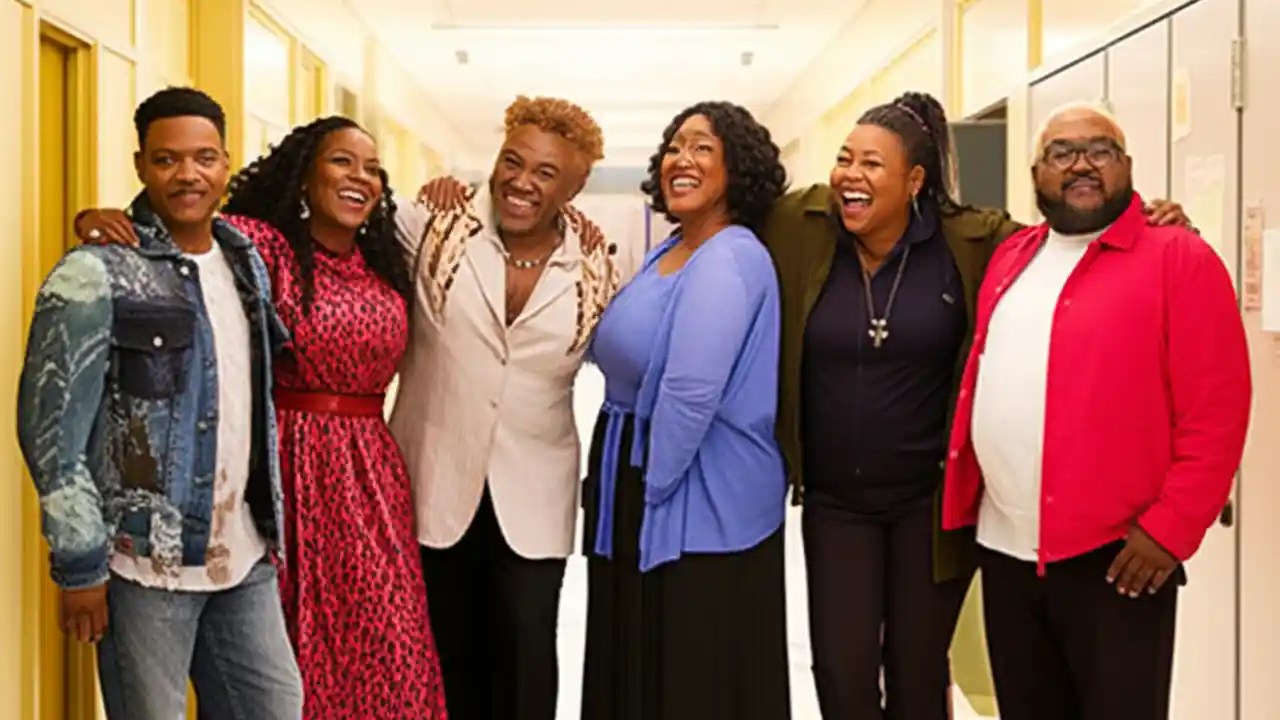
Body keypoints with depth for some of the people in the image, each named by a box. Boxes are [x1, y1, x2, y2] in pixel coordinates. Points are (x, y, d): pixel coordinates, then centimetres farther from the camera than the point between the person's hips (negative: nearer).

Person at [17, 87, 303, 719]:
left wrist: (267, 522, 14)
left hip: (245, 555, 6)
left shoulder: (246, 260, 9)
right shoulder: (96, 275, -12)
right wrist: (80, 564, -13)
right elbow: (50, 429, -13)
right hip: (146, 562, -6)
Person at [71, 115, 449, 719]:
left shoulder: (385, 267, 11)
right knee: (292, 643, 4)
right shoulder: (260, 243, -6)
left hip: (370, 472, 5)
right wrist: (106, 218, -27)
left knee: (386, 646, 6)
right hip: (290, 464, -5)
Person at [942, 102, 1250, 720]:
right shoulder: (1010, 258, 13)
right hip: (1004, 547, 6)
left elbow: (1216, 412, -11)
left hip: (1115, 555, -6)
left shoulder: (1180, 260, -7)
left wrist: (1169, 528, -14)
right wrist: (962, 498, 10)